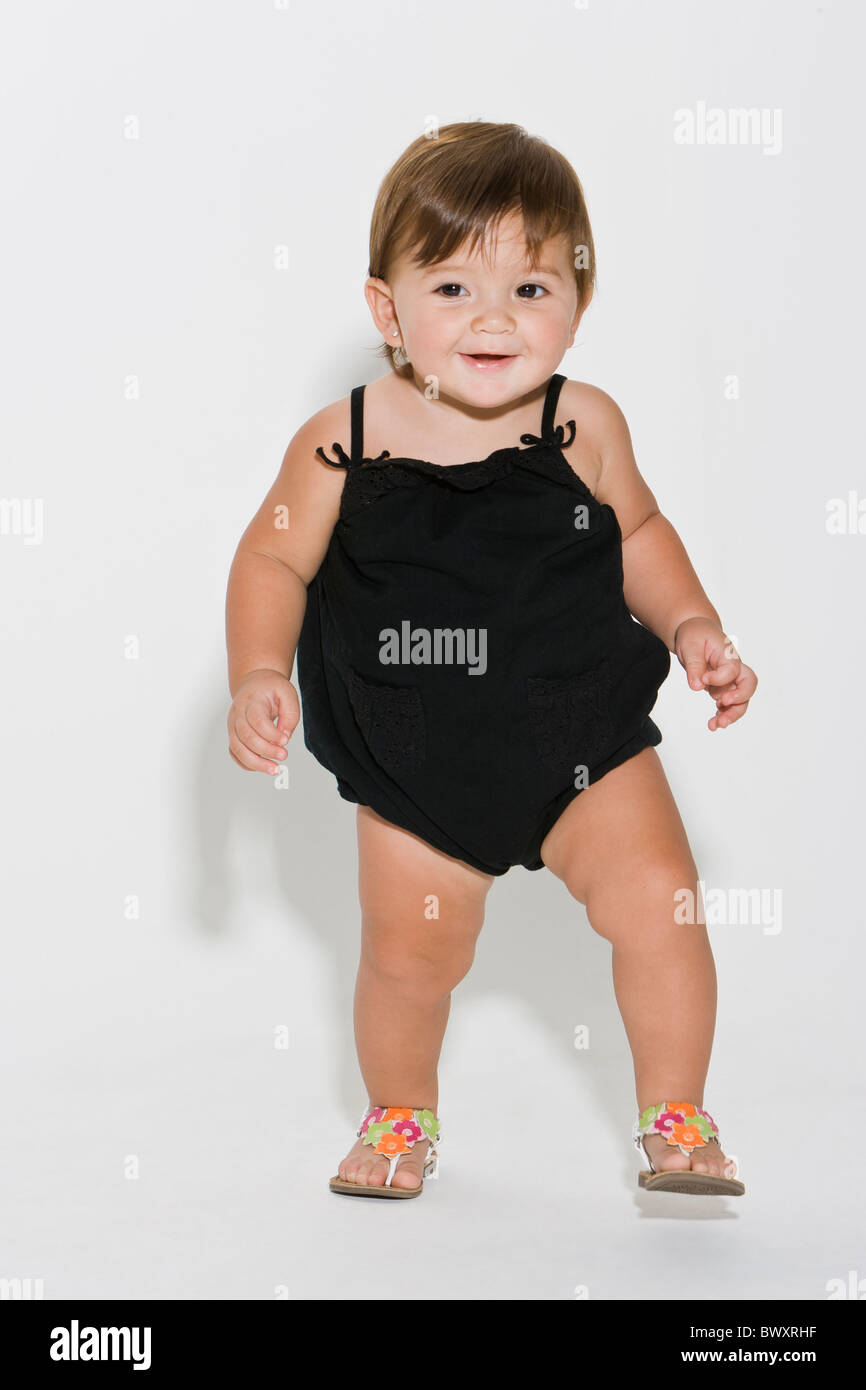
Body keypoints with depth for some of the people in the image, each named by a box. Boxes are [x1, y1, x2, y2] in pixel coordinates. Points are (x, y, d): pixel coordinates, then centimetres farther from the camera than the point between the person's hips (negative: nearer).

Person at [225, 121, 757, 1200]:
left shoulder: (583, 425, -10)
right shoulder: (342, 443, -14)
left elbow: (637, 533, 8)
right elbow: (273, 558, -1)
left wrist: (692, 627, -4)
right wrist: (258, 676, -13)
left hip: (586, 735, 1)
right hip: (415, 762, 0)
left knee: (659, 902, -7)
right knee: (410, 950, 9)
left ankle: (676, 1117, 17)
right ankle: (401, 1116, 40)